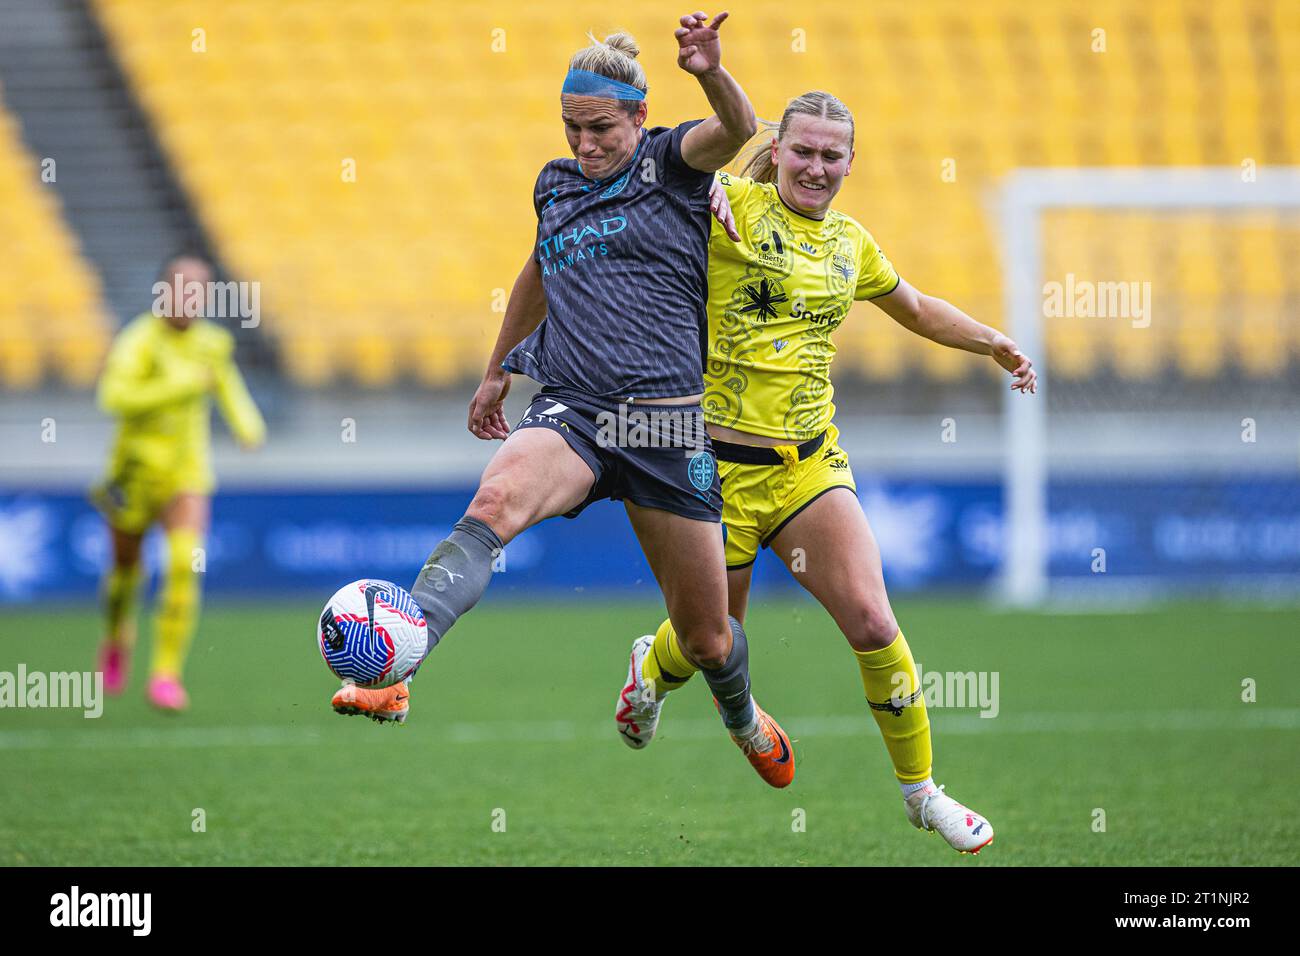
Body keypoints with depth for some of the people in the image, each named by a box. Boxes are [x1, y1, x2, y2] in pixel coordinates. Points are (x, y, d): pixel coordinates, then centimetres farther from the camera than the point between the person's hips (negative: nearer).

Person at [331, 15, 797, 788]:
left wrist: (713, 76, -44)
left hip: (667, 420, -3)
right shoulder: (557, 186, 15)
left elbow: (736, 131, -22)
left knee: (706, 638, 7)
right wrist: (499, 369, 43)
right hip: (570, 411, 3)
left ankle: (743, 716, 43)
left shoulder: (670, 165, 1)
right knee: (495, 500, -33)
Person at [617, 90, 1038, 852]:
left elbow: (917, 309, 31)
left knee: (872, 621, -10)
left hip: (811, 462, 4)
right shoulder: (731, 206, -7)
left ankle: (922, 789, 6)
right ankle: (653, 669, 48)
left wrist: (994, 343, 22)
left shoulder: (850, 242, 12)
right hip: (723, 462, -4)